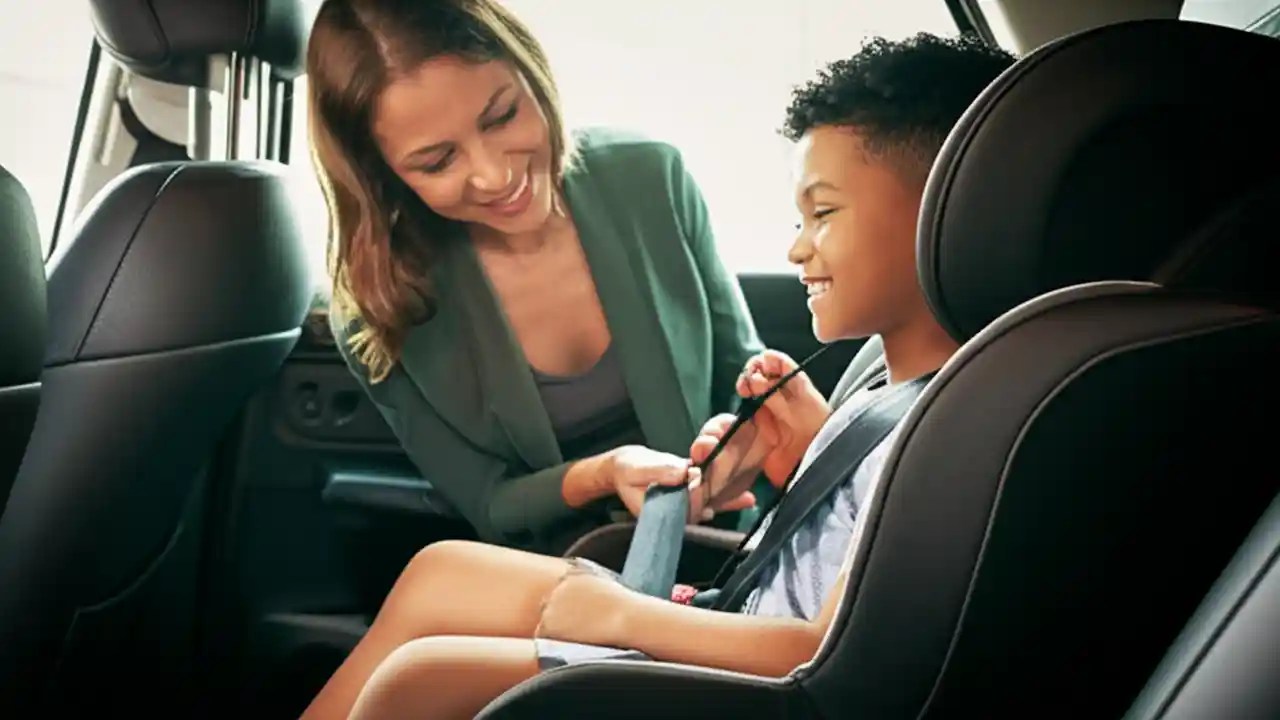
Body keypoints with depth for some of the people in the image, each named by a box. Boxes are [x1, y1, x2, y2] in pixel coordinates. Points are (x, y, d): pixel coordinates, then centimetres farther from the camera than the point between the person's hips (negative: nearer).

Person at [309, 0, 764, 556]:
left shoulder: (652, 180, -11)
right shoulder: (378, 312, -15)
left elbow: (742, 369, 2)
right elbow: (488, 506, -7)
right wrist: (603, 474, -25)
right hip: (553, 578, -2)